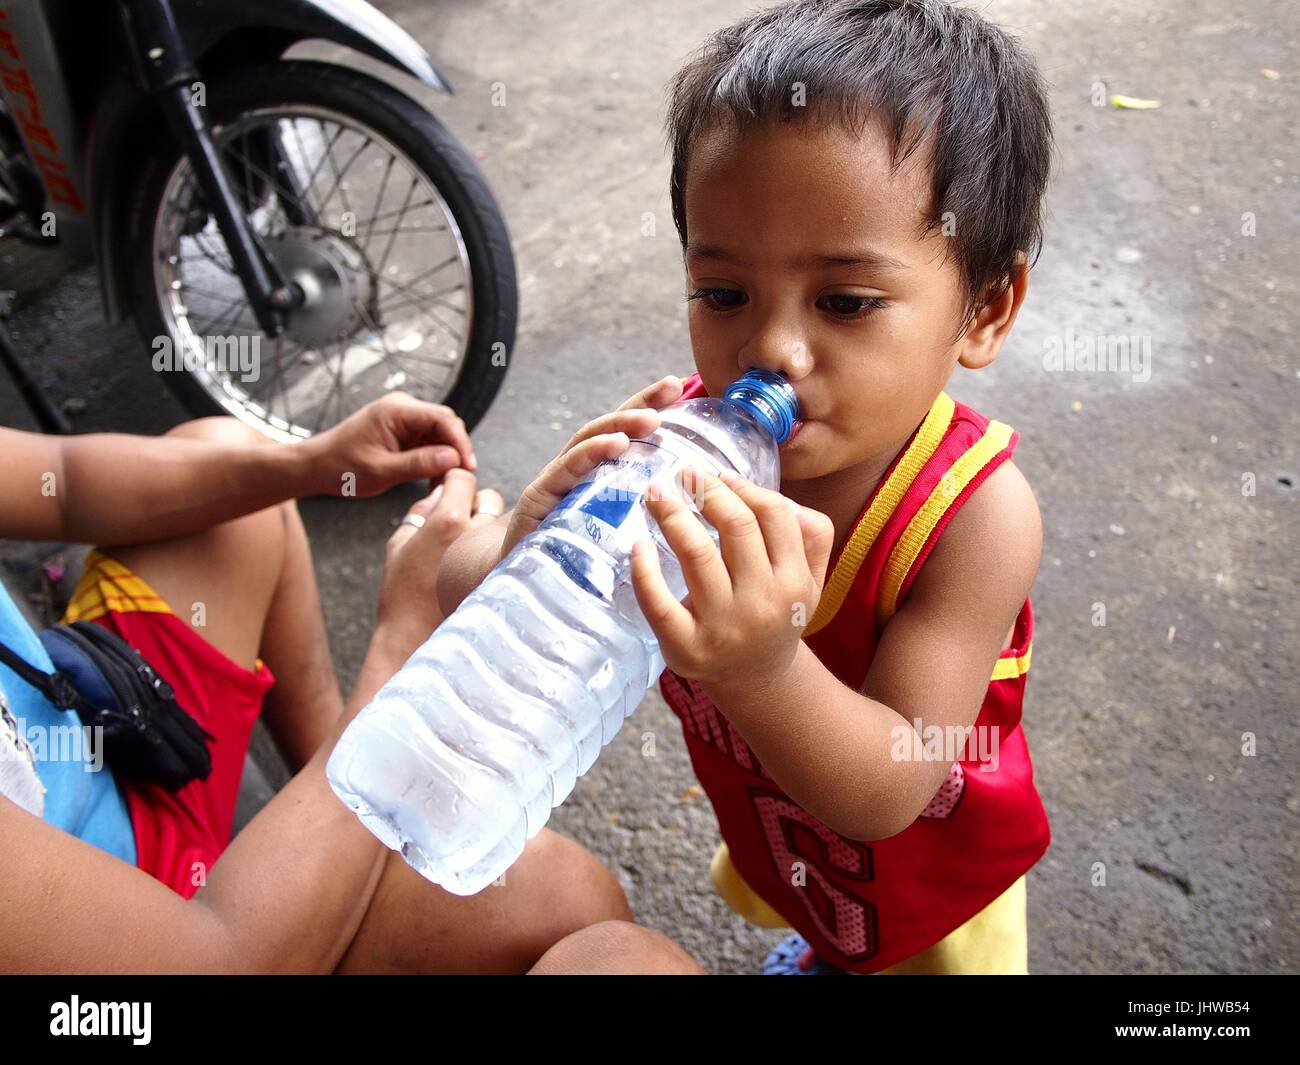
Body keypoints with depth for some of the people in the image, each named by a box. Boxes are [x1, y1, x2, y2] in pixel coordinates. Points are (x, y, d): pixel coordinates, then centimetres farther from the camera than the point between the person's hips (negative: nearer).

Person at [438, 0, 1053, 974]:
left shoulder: (977, 513, -37)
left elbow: (887, 795, -36)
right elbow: (456, 588, -25)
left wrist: (764, 674, -56)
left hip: (927, 880, -4)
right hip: (768, 833, 4)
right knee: (806, 921, 36)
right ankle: (821, 947, 69)